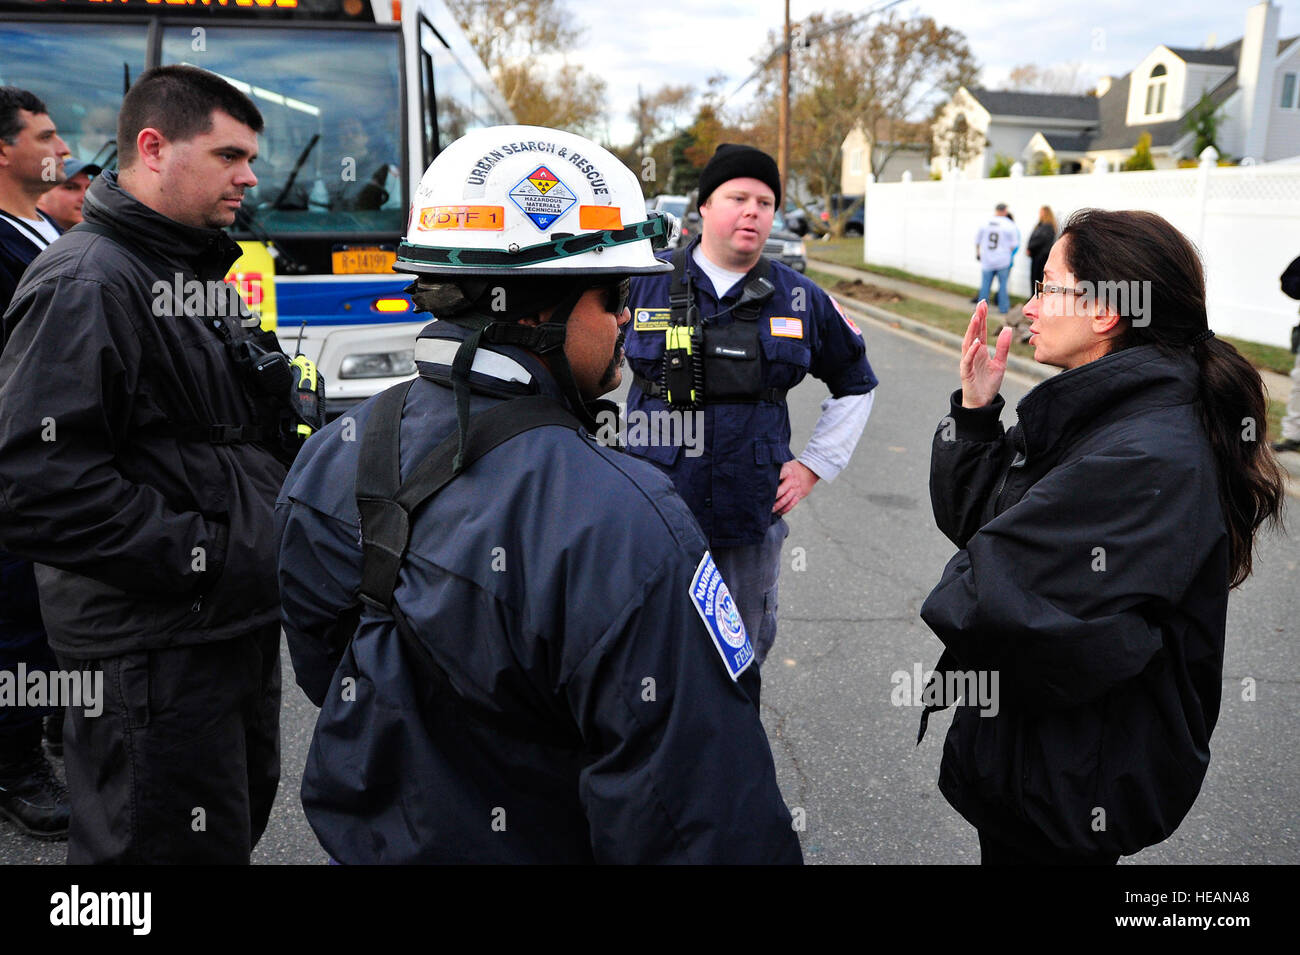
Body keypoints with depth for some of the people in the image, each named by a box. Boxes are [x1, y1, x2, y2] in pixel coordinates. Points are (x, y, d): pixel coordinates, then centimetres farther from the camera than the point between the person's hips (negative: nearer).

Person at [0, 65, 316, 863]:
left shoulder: (206, 276, 16)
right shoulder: (85, 282, -15)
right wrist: (202, 554, -21)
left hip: (242, 623, 9)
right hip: (156, 648, -9)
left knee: (241, 819, 22)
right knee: (190, 845, 2)